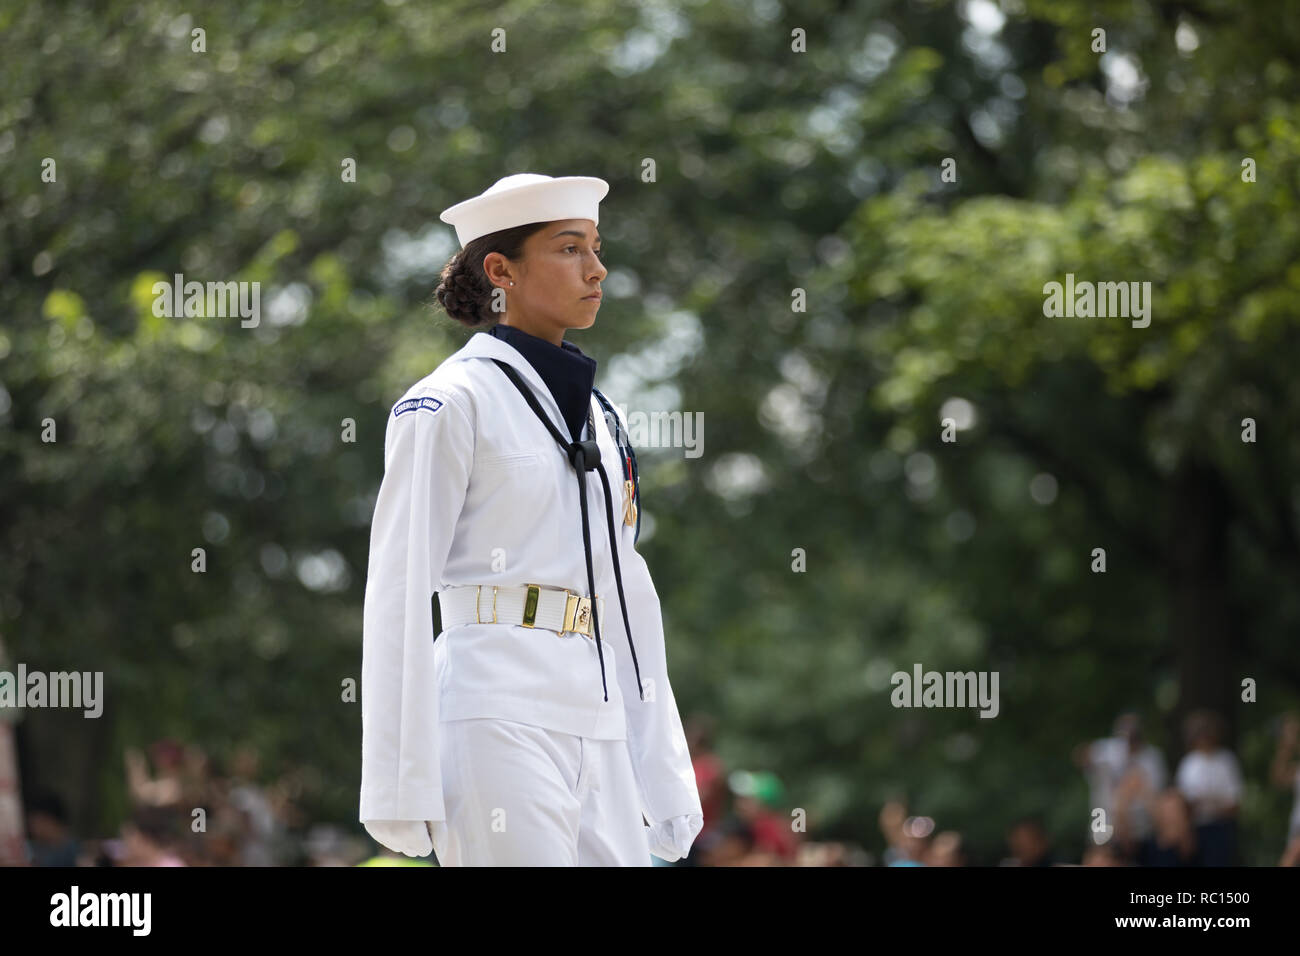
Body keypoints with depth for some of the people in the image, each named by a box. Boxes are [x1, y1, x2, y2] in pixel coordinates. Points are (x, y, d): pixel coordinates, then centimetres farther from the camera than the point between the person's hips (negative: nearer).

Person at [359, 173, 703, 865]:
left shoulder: (599, 417, 19)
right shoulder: (451, 404, -3)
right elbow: (399, 594, -8)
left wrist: (667, 783, 17)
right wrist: (400, 787, -15)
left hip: (597, 723, 8)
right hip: (498, 714, -8)